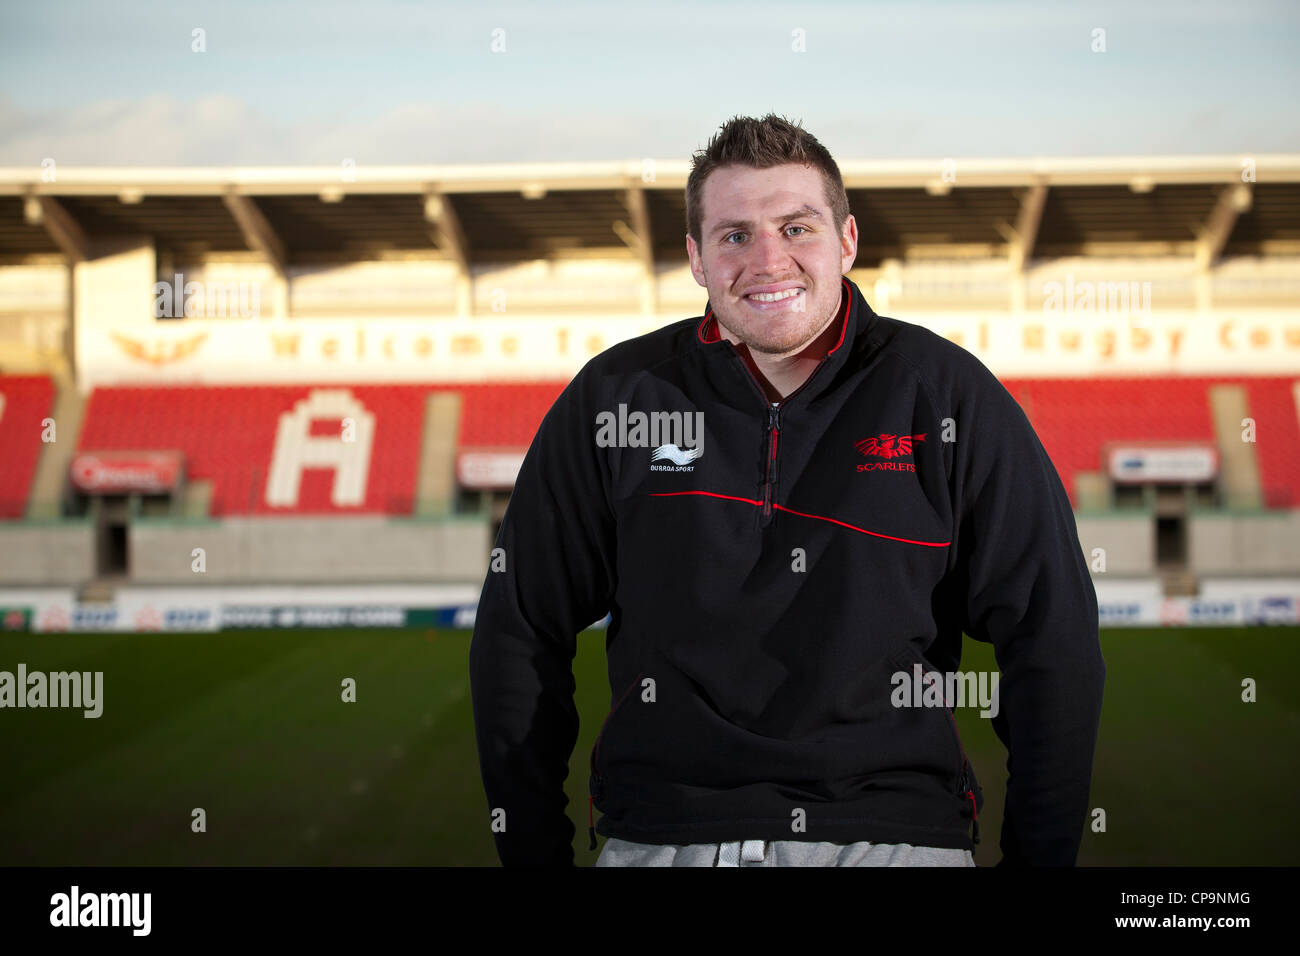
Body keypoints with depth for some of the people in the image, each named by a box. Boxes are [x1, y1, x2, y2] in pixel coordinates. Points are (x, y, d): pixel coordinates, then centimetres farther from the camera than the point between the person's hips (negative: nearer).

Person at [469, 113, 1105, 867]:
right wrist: (537, 853, 11)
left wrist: (1041, 857, 5)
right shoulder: (614, 398, 9)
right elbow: (521, 637, 15)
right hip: (662, 832, 1)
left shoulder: (946, 395, 6)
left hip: (895, 832, -1)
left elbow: (1053, 643, 8)